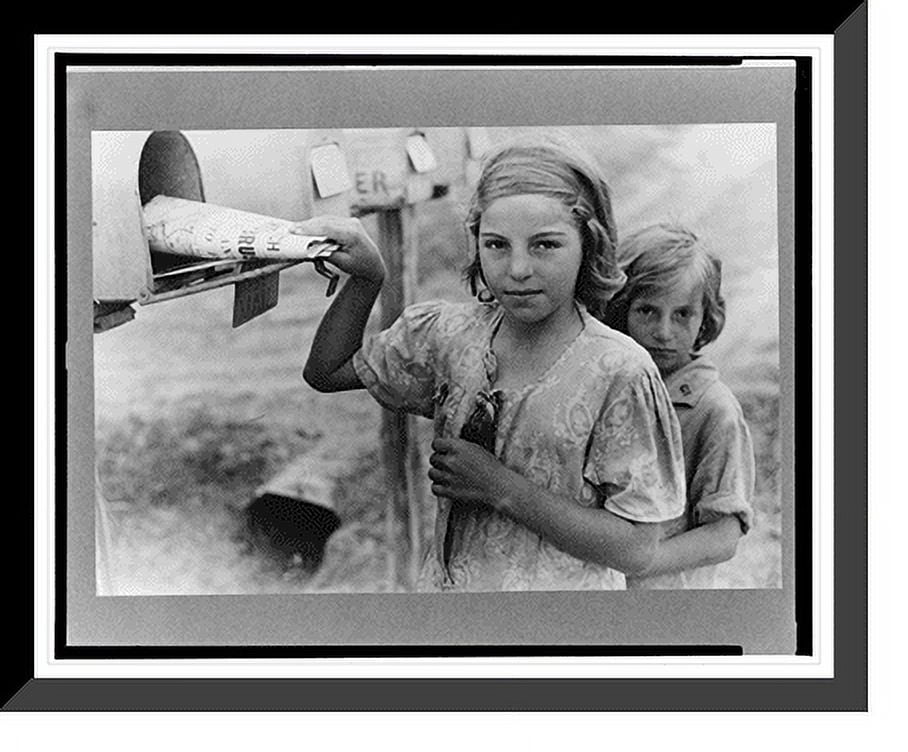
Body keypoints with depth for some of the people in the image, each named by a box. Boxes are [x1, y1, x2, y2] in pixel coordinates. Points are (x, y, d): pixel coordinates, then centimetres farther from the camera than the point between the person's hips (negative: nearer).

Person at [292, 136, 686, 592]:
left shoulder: (617, 373, -20)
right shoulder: (449, 332, -5)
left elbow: (636, 550, -20)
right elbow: (326, 373, 5)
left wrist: (500, 487, -23)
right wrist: (367, 277, -10)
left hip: (559, 589, -4)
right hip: (444, 582, 4)